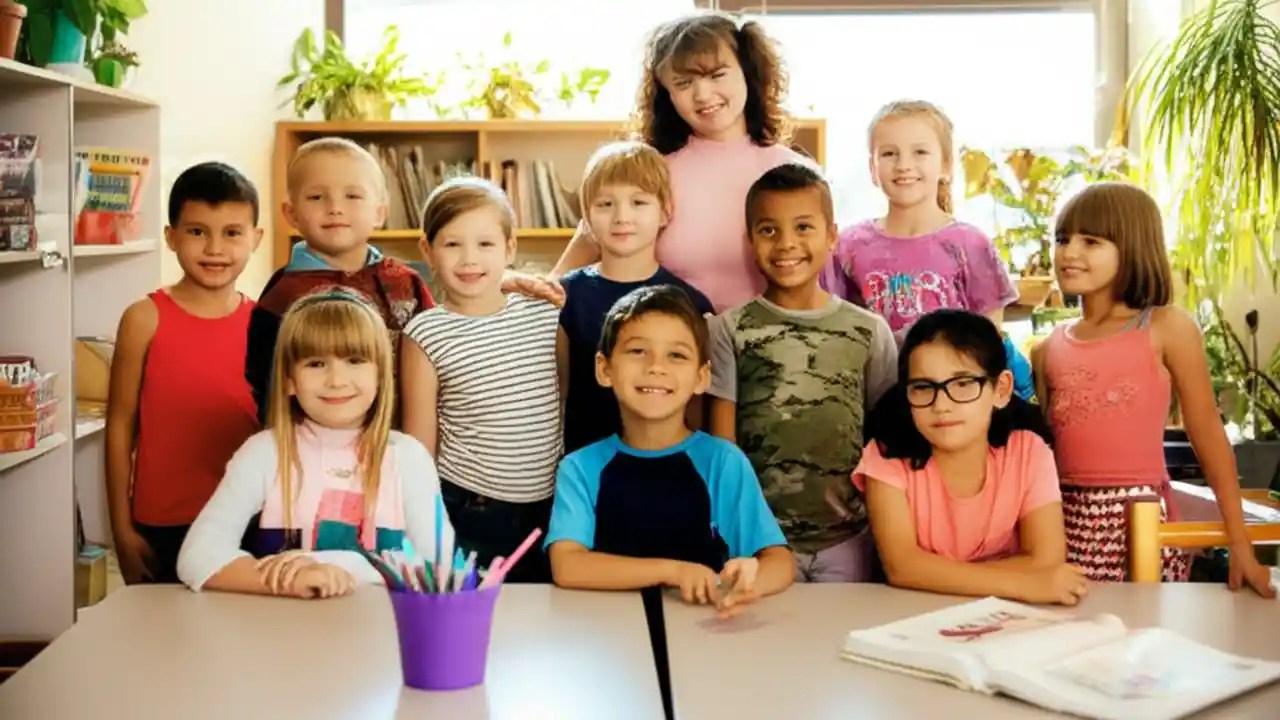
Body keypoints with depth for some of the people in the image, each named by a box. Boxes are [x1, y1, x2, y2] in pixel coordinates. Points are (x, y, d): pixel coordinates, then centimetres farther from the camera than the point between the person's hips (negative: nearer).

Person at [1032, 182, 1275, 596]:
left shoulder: (1167, 329, -2)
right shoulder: (1048, 351, 8)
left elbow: (1209, 437, -2)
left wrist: (1240, 546, -4)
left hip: (1140, 520, -3)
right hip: (1066, 521, 3)